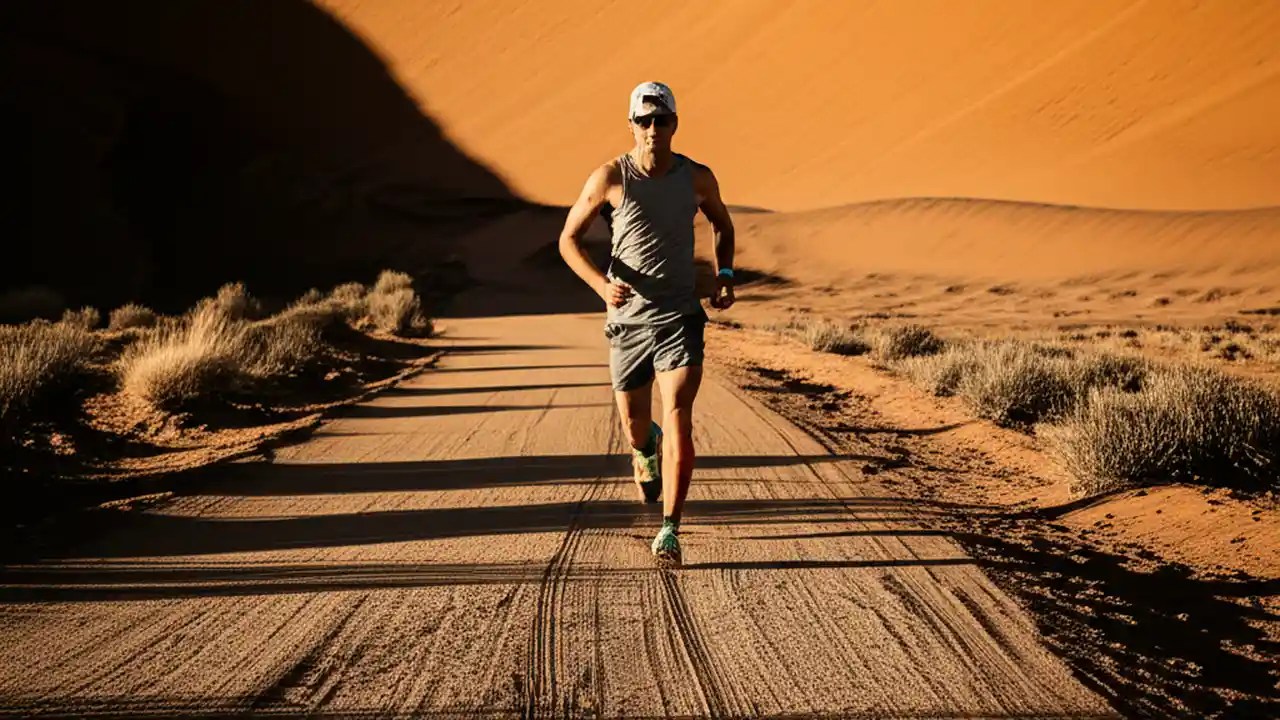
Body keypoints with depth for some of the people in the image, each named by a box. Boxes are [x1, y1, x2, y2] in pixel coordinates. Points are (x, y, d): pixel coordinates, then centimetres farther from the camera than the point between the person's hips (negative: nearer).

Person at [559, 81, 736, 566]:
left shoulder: (697, 178, -1)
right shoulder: (610, 177, -6)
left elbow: (722, 225, 20)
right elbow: (569, 240, -1)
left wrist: (724, 276, 3)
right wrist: (602, 285, -17)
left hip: (681, 320, 0)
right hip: (628, 320, 0)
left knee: (679, 423, -14)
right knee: (634, 425, 13)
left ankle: (670, 531, -8)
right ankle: (645, 451, 52)